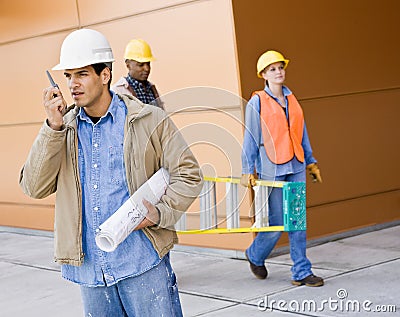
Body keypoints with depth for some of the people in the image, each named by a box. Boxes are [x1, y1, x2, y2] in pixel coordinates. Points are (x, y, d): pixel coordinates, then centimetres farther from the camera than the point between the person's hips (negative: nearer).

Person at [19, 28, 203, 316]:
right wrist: (54, 127, -10)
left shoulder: (150, 120, 0)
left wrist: (160, 213, -15)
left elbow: (188, 174, 2)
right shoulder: (64, 128, 9)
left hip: (142, 262, -3)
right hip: (89, 268, 3)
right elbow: (35, 187, -1)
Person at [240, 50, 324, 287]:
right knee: (276, 222, -1)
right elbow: (251, 138, -3)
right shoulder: (257, 103, -4)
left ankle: (301, 272, 10)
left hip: (296, 167, 5)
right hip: (272, 169, -5)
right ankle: (255, 256, 27)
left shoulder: (292, 99, 12)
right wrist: (248, 170, -6)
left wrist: (311, 161, 19)